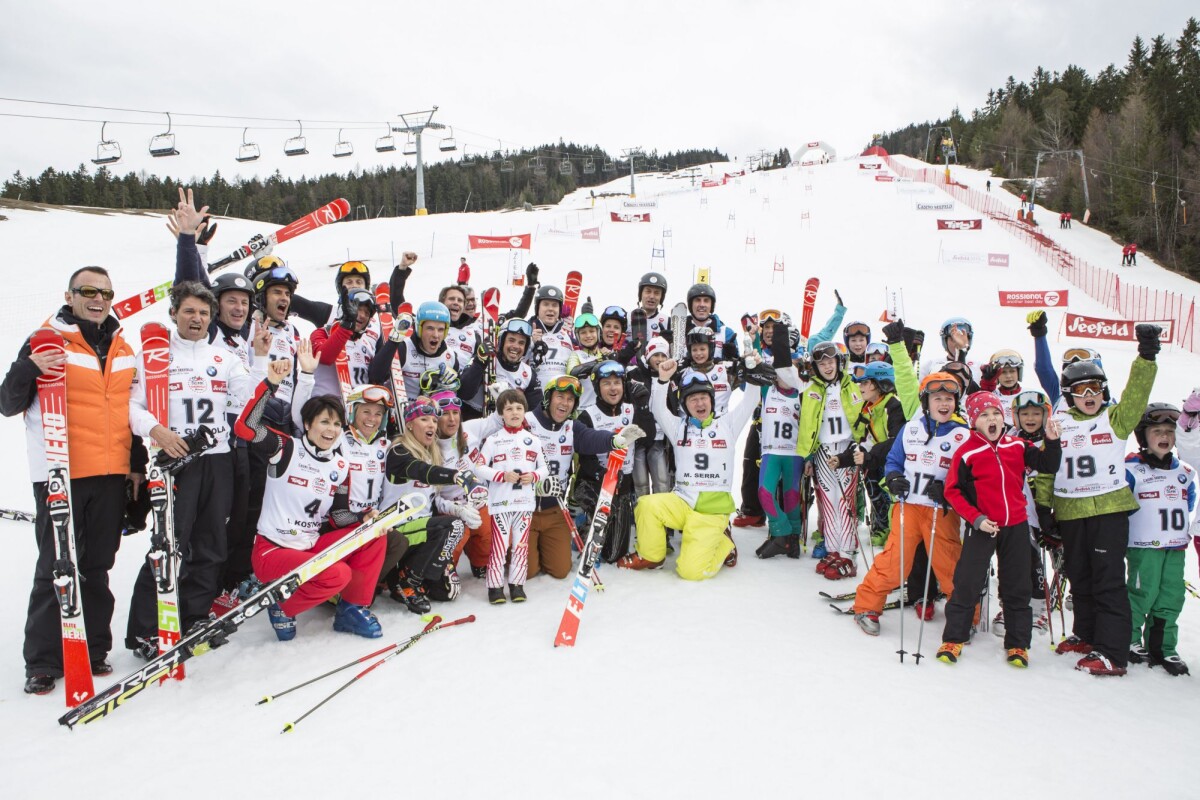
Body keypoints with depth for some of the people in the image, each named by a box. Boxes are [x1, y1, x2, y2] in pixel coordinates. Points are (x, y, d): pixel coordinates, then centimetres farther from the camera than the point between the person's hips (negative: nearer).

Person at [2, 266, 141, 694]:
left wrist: (138, 464, 16)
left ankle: (93, 650, 21)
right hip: (62, 477, -4)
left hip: (111, 476, 5)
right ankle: (42, 662, 11)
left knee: (97, 567, 11)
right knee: (56, 568, 0)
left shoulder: (124, 350, 13)